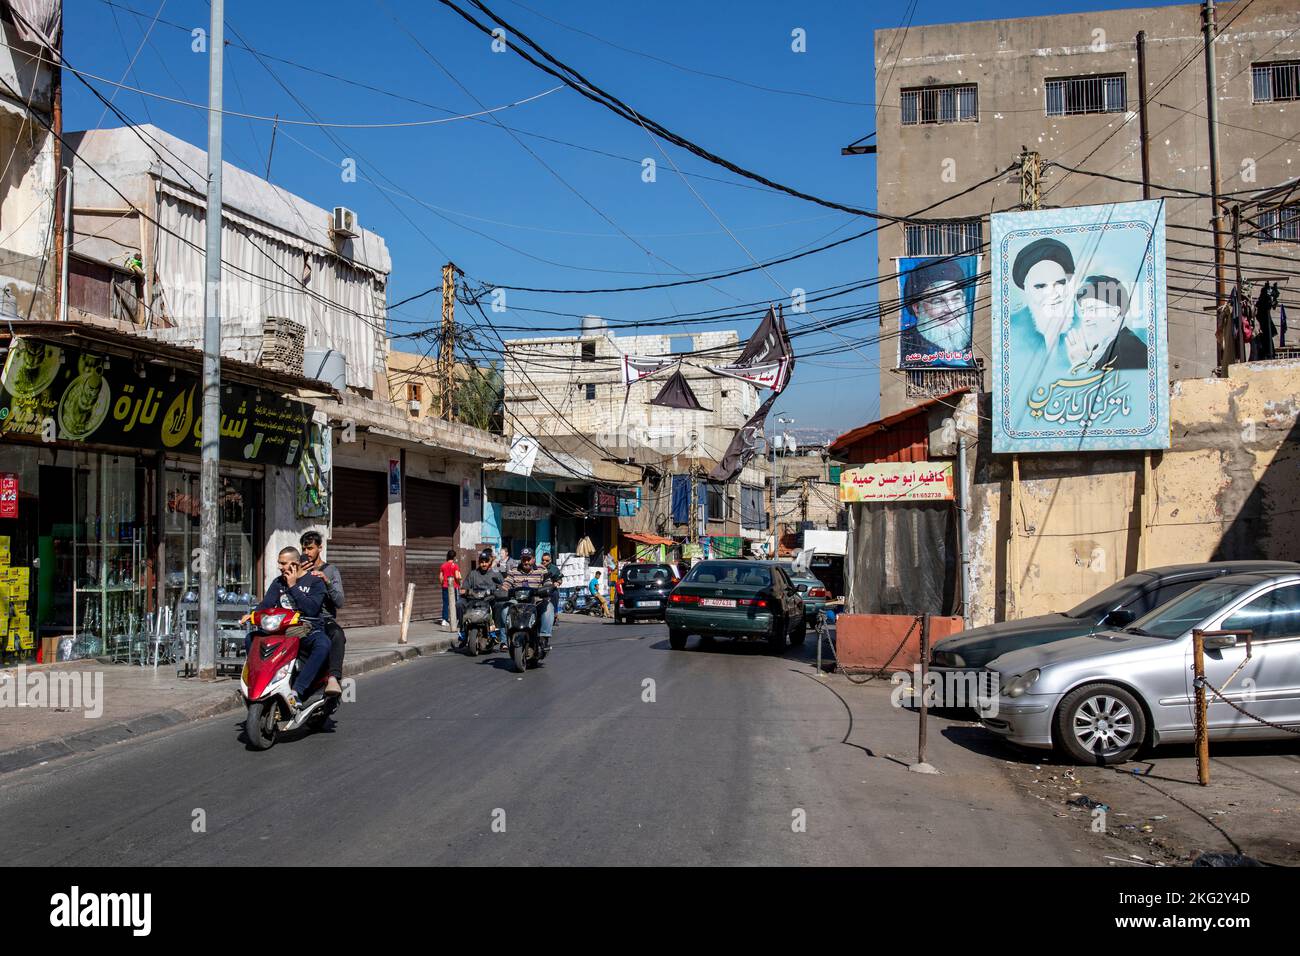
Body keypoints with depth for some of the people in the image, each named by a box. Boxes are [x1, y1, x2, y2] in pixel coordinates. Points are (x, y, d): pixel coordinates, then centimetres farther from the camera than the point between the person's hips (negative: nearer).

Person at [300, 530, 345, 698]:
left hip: (325, 619, -2)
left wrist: (327, 581, -17)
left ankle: (333, 678, -49)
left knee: (337, 634, -37)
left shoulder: (331, 570, 11)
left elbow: (339, 602, -1)